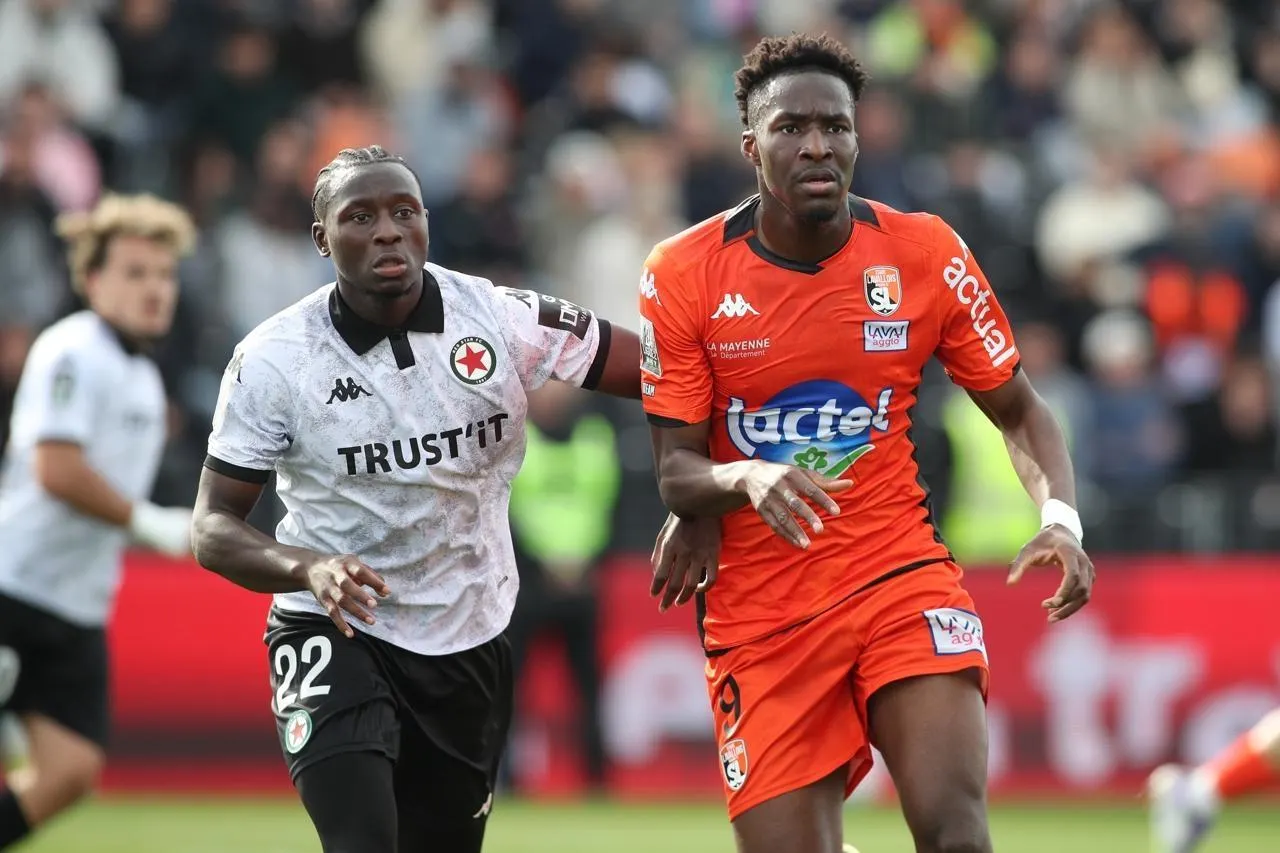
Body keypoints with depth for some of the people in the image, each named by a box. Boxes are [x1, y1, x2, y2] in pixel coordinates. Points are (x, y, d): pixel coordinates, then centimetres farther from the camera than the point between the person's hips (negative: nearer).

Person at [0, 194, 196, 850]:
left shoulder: (143, 377, 16)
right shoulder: (72, 352, -11)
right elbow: (57, 469, -21)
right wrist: (151, 524, -14)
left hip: (79, 607, 8)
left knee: (70, 771, -5)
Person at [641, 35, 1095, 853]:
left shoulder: (926, 255, -3)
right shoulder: (682, 277, -5)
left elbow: (1019, 410, 8)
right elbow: (676, 471, -4)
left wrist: (1061, 517, -12)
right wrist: (746, 480, -27)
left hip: (902, 577, 0)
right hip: (759, 615, 0)